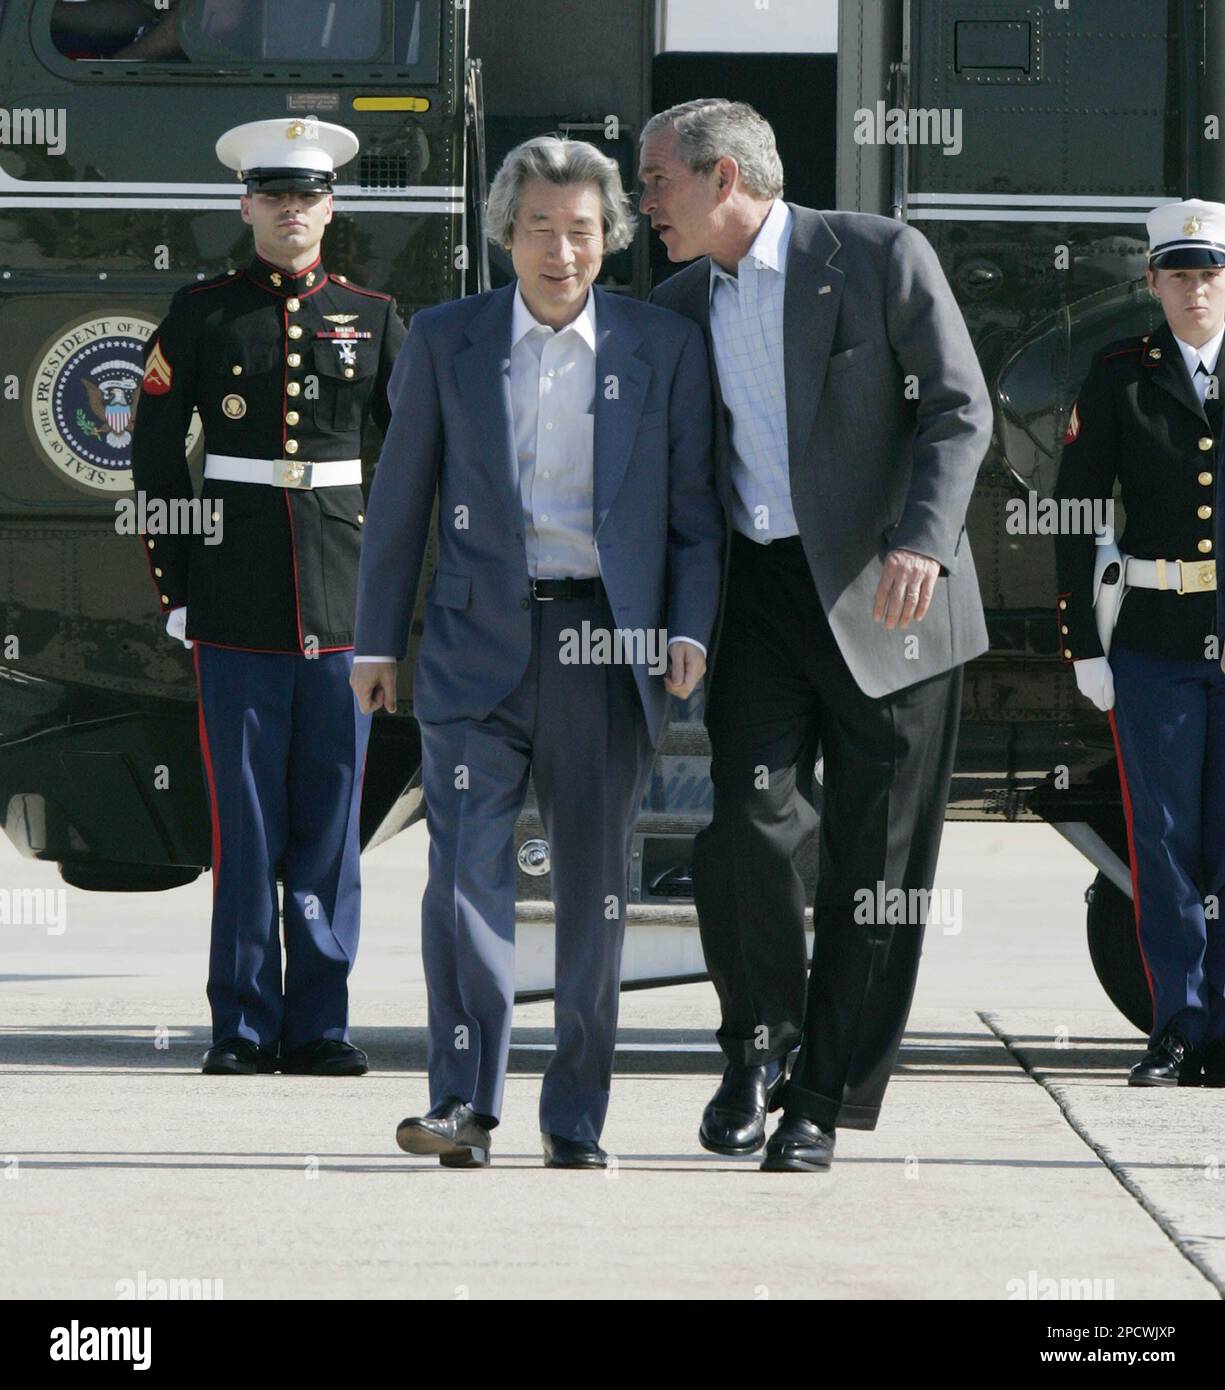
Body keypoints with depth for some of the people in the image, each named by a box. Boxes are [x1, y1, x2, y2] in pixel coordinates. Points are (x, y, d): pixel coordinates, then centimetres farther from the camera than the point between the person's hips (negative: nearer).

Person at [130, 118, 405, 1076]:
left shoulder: (372, 319, 9)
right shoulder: (201, 315, 4)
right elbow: (154, 456, 6)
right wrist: (175, 584, 1)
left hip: (346, 591, 1)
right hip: (237, 594, -1)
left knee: (330, 815, 3)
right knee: (244, 817, -1)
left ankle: (319, 1024, 8)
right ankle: (243, 1026, 4)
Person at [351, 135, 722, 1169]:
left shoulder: (665, 348, 5)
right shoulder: (446, 342, 5)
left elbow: (694, 506, 7)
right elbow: (400, 500, 10)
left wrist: (690, 629, -5)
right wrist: (379, 642, 8)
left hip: (608, 649, 1)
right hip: (479, 643, 0)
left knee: (596, 887, 4)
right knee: (467, 864, -13)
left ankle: (577, 1118, 12)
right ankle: (465, 1101, -14)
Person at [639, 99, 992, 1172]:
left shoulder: (880, 257, -4)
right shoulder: (680, 307, 12)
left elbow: (960, 410, -8)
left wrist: (921, 543, -22)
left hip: (886, 599, -3)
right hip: (761, 591, 3)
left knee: (874, 862, 0)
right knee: (743, 828, -14)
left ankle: (823, 1104, 10)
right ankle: (761, 1043, 10)